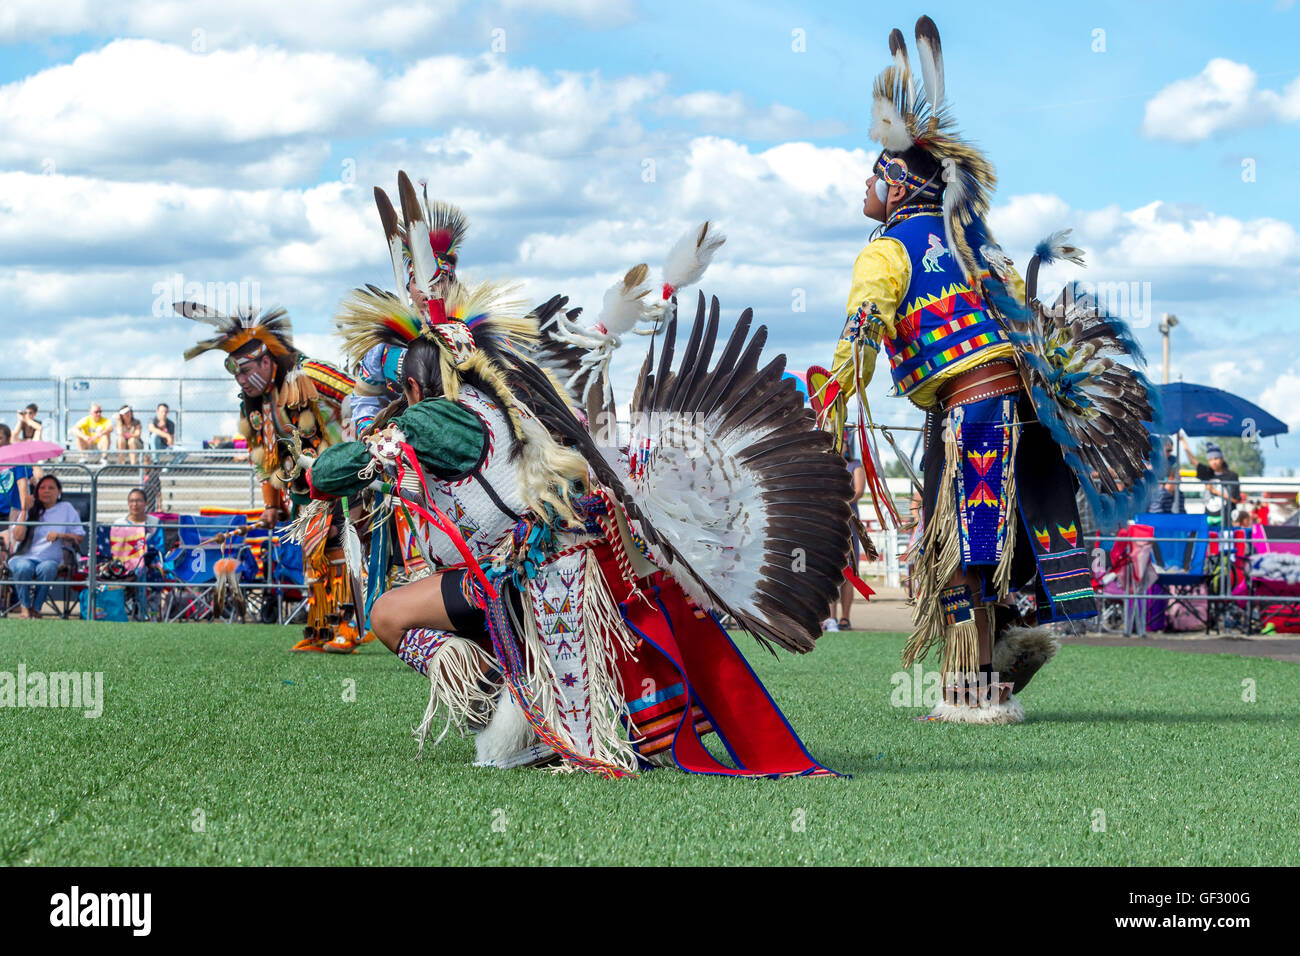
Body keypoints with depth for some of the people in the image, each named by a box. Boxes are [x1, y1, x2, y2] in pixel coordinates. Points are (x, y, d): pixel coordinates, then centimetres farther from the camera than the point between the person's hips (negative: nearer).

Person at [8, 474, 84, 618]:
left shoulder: (66, 509, 11)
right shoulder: (31, 510, 13)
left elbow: (80, 537, 6)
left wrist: (60, 535, -11)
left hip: (50, 559, -1)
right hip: (25, 557, 1)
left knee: (47, 568, -38)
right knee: (24, 567, -36)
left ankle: (36, 607, -22)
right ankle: (24, 606, -16)